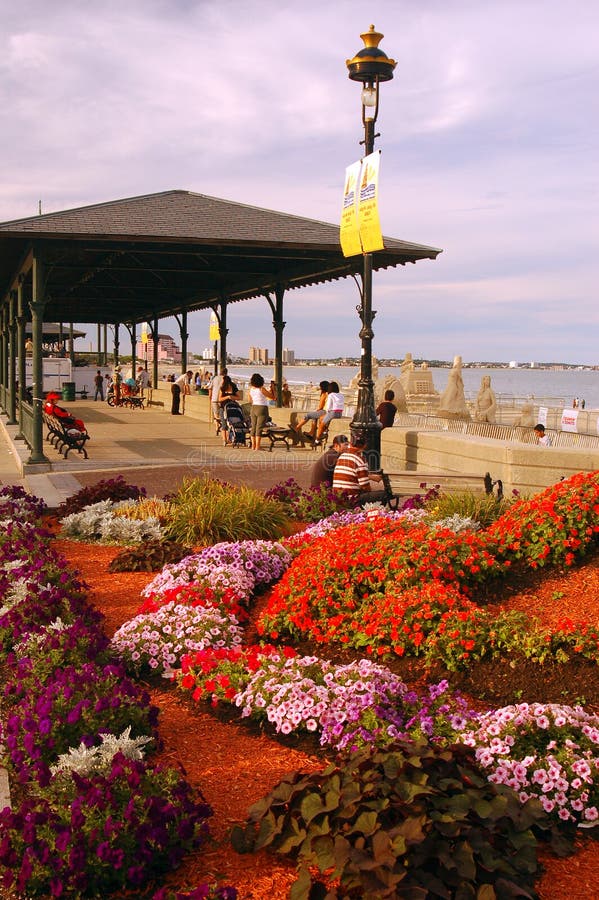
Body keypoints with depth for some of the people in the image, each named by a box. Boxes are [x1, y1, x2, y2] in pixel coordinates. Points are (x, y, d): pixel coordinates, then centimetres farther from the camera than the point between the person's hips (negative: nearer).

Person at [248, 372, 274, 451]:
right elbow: (272, 397, -8)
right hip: (262, 408, -6)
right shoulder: (262, 389, -15)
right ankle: (257, 447, -8)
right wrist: (271, 390, 7)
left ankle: (253, 446, 15)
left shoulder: (251, 389, 4)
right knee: (259, 428, -6)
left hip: (253, 408, 6)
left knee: (253, 427, 12)